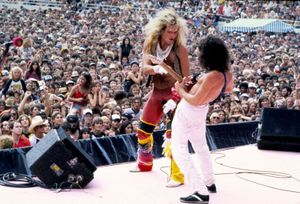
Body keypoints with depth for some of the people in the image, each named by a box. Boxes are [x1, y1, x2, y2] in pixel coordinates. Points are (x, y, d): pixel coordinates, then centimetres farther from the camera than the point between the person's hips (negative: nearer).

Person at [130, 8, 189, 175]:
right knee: (144, 129, 15)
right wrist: (156, 68, -37)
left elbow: (186, 78, -15)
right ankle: (145, 164, 36)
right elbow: (145, 68, -15)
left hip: (174, 93, -6)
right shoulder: (150, 43, -5)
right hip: (157, 92, 6)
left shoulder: (180, 48, -18)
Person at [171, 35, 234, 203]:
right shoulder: (227, 73, -7)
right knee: (201, 146, 28)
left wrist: (180, 90, -10)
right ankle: (210, 183, 39)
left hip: (189, 111, -9)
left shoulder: (212, 76, -32)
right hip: (201, 111, 9)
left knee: (179, 150, -5)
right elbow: (229, 89, 16)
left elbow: (195, 101, -26)